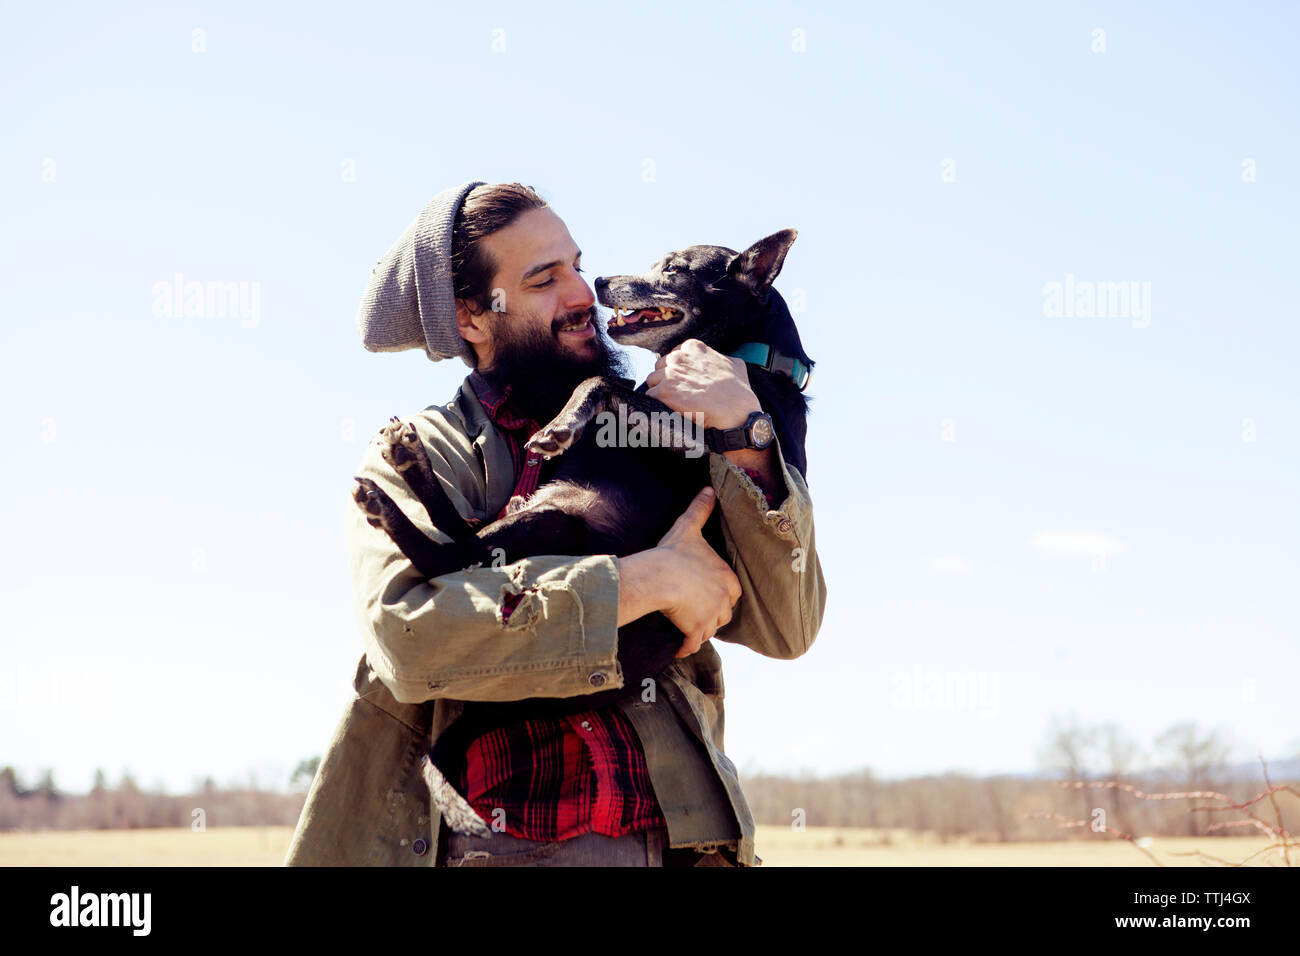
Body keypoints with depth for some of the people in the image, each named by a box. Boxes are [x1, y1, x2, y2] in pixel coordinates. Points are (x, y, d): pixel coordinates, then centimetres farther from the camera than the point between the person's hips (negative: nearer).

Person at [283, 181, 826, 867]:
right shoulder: (416, 456, 4)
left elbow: (784, 628, 6)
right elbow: (408, 634, -16)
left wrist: (743, 438, -6)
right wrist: (649, 582, -13)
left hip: (680, 840, 1)